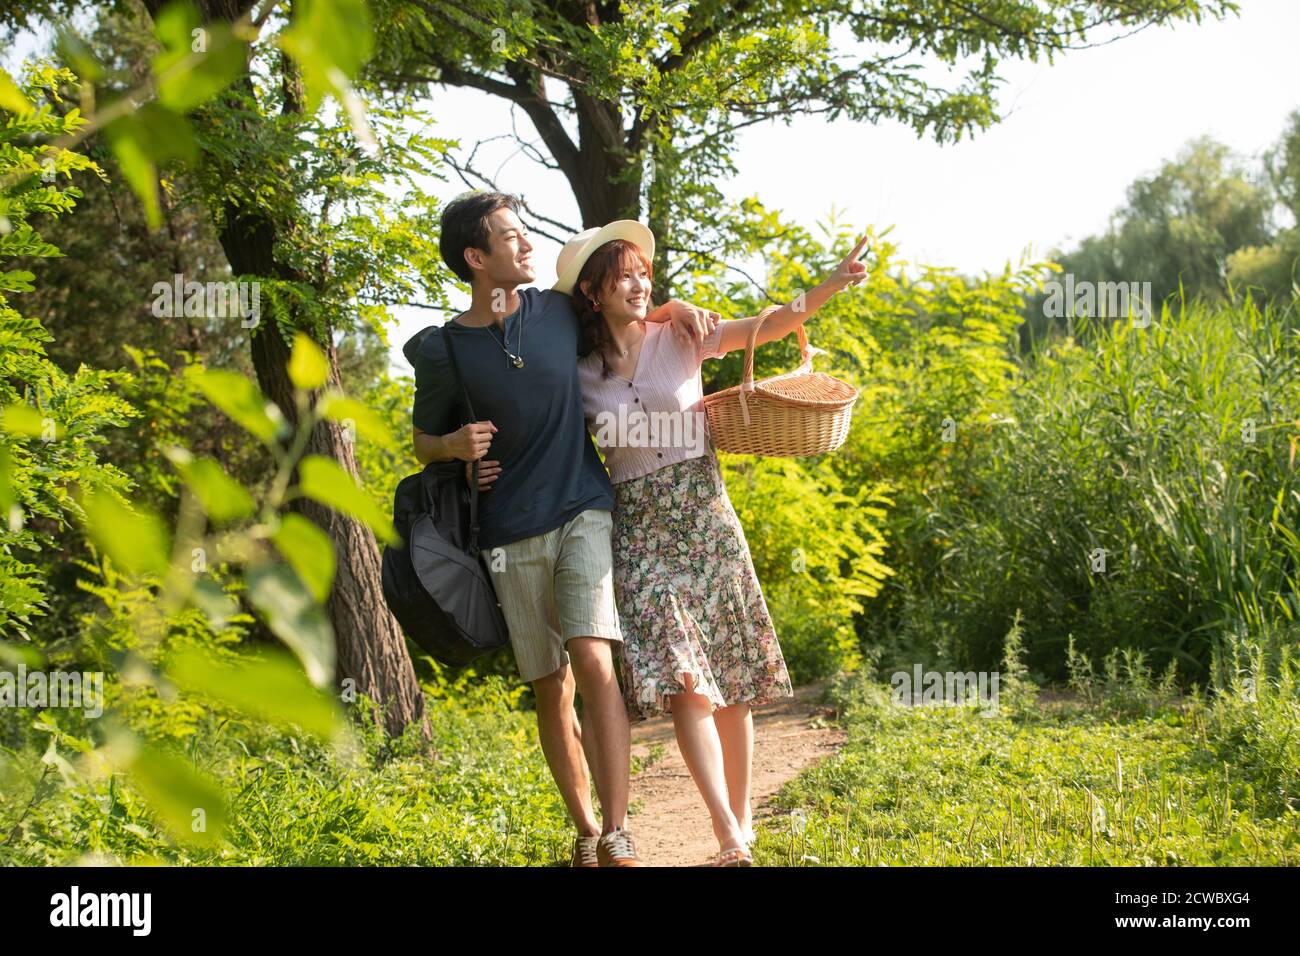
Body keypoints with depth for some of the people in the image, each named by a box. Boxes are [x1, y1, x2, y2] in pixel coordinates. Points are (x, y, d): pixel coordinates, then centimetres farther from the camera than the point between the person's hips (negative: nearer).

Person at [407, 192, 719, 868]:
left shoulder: (559, 311, 3)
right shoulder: (443, 352, -3)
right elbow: (422, 442, 11)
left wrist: (673, 311, 4)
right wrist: (454, 444, -12)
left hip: (584, 513, 0)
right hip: (513, 536, 0)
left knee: (592, 661, -18)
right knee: (551, 689, 5)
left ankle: (618, 840, -21)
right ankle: (585, 831, 21)